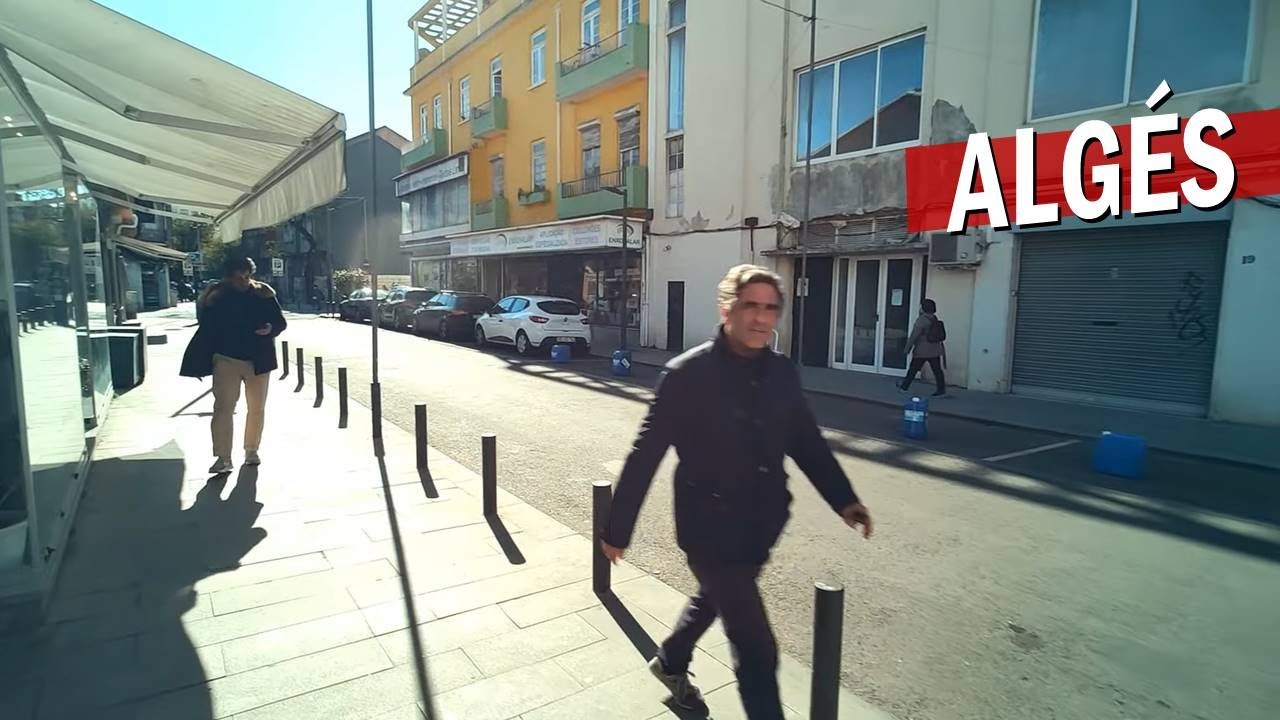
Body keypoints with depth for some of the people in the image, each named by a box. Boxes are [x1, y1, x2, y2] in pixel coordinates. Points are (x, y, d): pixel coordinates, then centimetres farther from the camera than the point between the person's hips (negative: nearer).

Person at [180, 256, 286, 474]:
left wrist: (270, 328, -17)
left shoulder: (264, 295, 0)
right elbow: (206, 331, 1)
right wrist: (199, 363, 0)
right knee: (223, 407, -11)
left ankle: (252, 450, 28)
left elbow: (281, 322, 6)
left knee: (257, 408, 11)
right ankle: (223, 458, -8)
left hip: (258, 360, 2)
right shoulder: (216, 298, -3)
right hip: (227, 359, -2)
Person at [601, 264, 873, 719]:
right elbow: (645, 455, -14)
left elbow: (807, 442, 9)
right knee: (757, 650, -1)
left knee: (713, 599, 29)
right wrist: (618, 529, -10)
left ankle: (670, 662, 59)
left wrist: (843, 499, -2)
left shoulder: (782, 374, -2)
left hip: (761, 528, 6)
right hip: (710, 528, -6)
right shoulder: (688, 374, -17)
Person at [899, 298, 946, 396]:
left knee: (913, 369, 5)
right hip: (935, 350, 7)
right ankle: (941, 389, 7)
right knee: (937, 370, 7)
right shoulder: (934, 319, 10)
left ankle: (904, 387, 14)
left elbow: (914, 335, -17)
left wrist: (908, 347, -8)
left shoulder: (921, 320, -16)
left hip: (922, 351, -7)